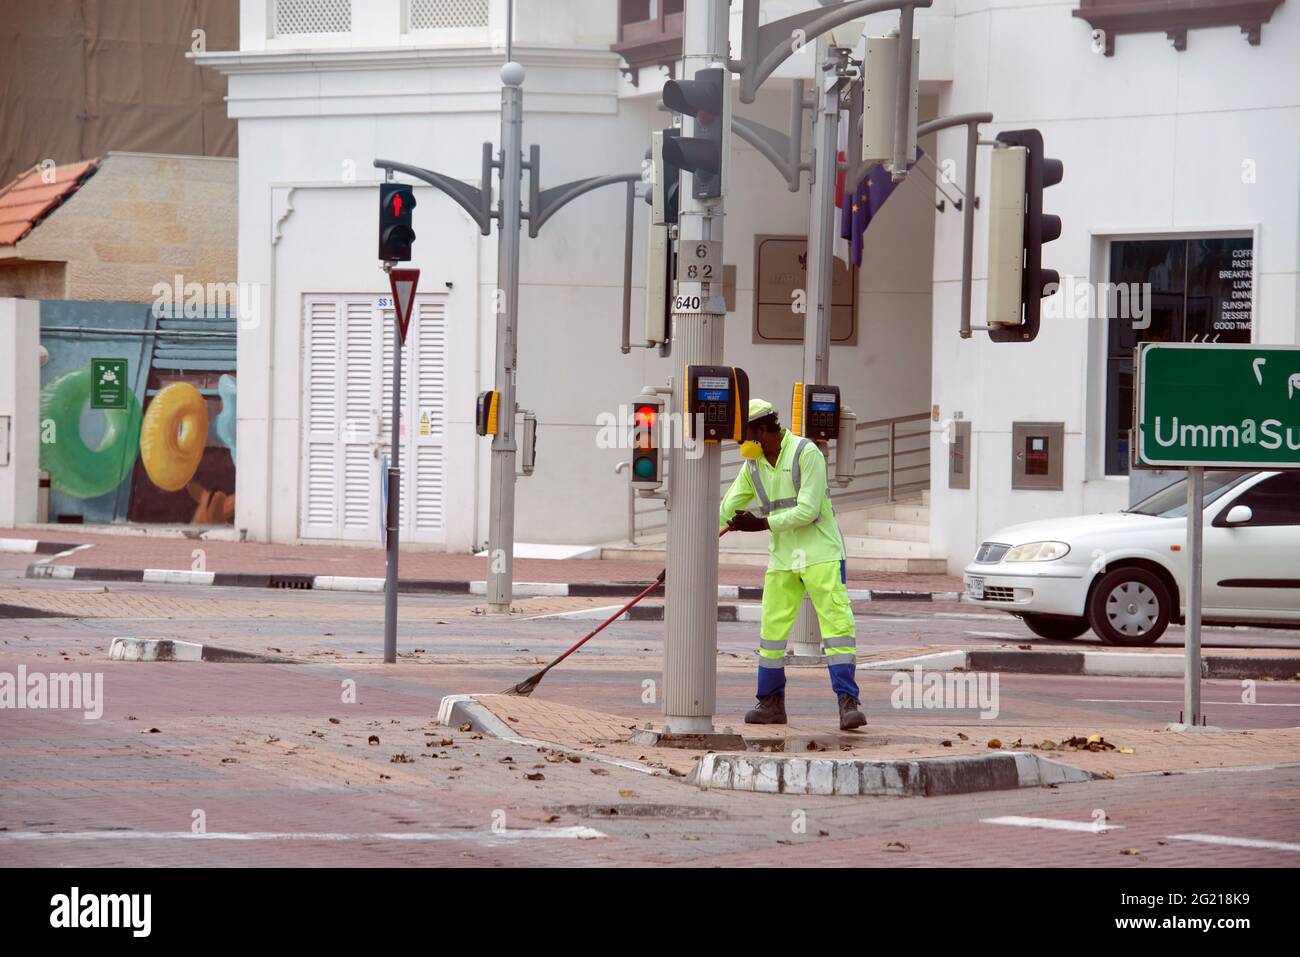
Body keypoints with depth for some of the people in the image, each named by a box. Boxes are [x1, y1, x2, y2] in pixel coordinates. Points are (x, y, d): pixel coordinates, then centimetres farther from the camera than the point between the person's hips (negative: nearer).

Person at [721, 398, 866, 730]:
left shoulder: (806, 453, -14)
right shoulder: (753, 465, 7)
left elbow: (807, 510, -20)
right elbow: (726, 511, 11)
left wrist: (764, 523, -15)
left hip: (820, 554, -6)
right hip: (782, 558, 6)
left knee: (837, 622, -12)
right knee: (771, 629, 6)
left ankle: (848, 701, -13)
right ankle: (771, 704, 16)